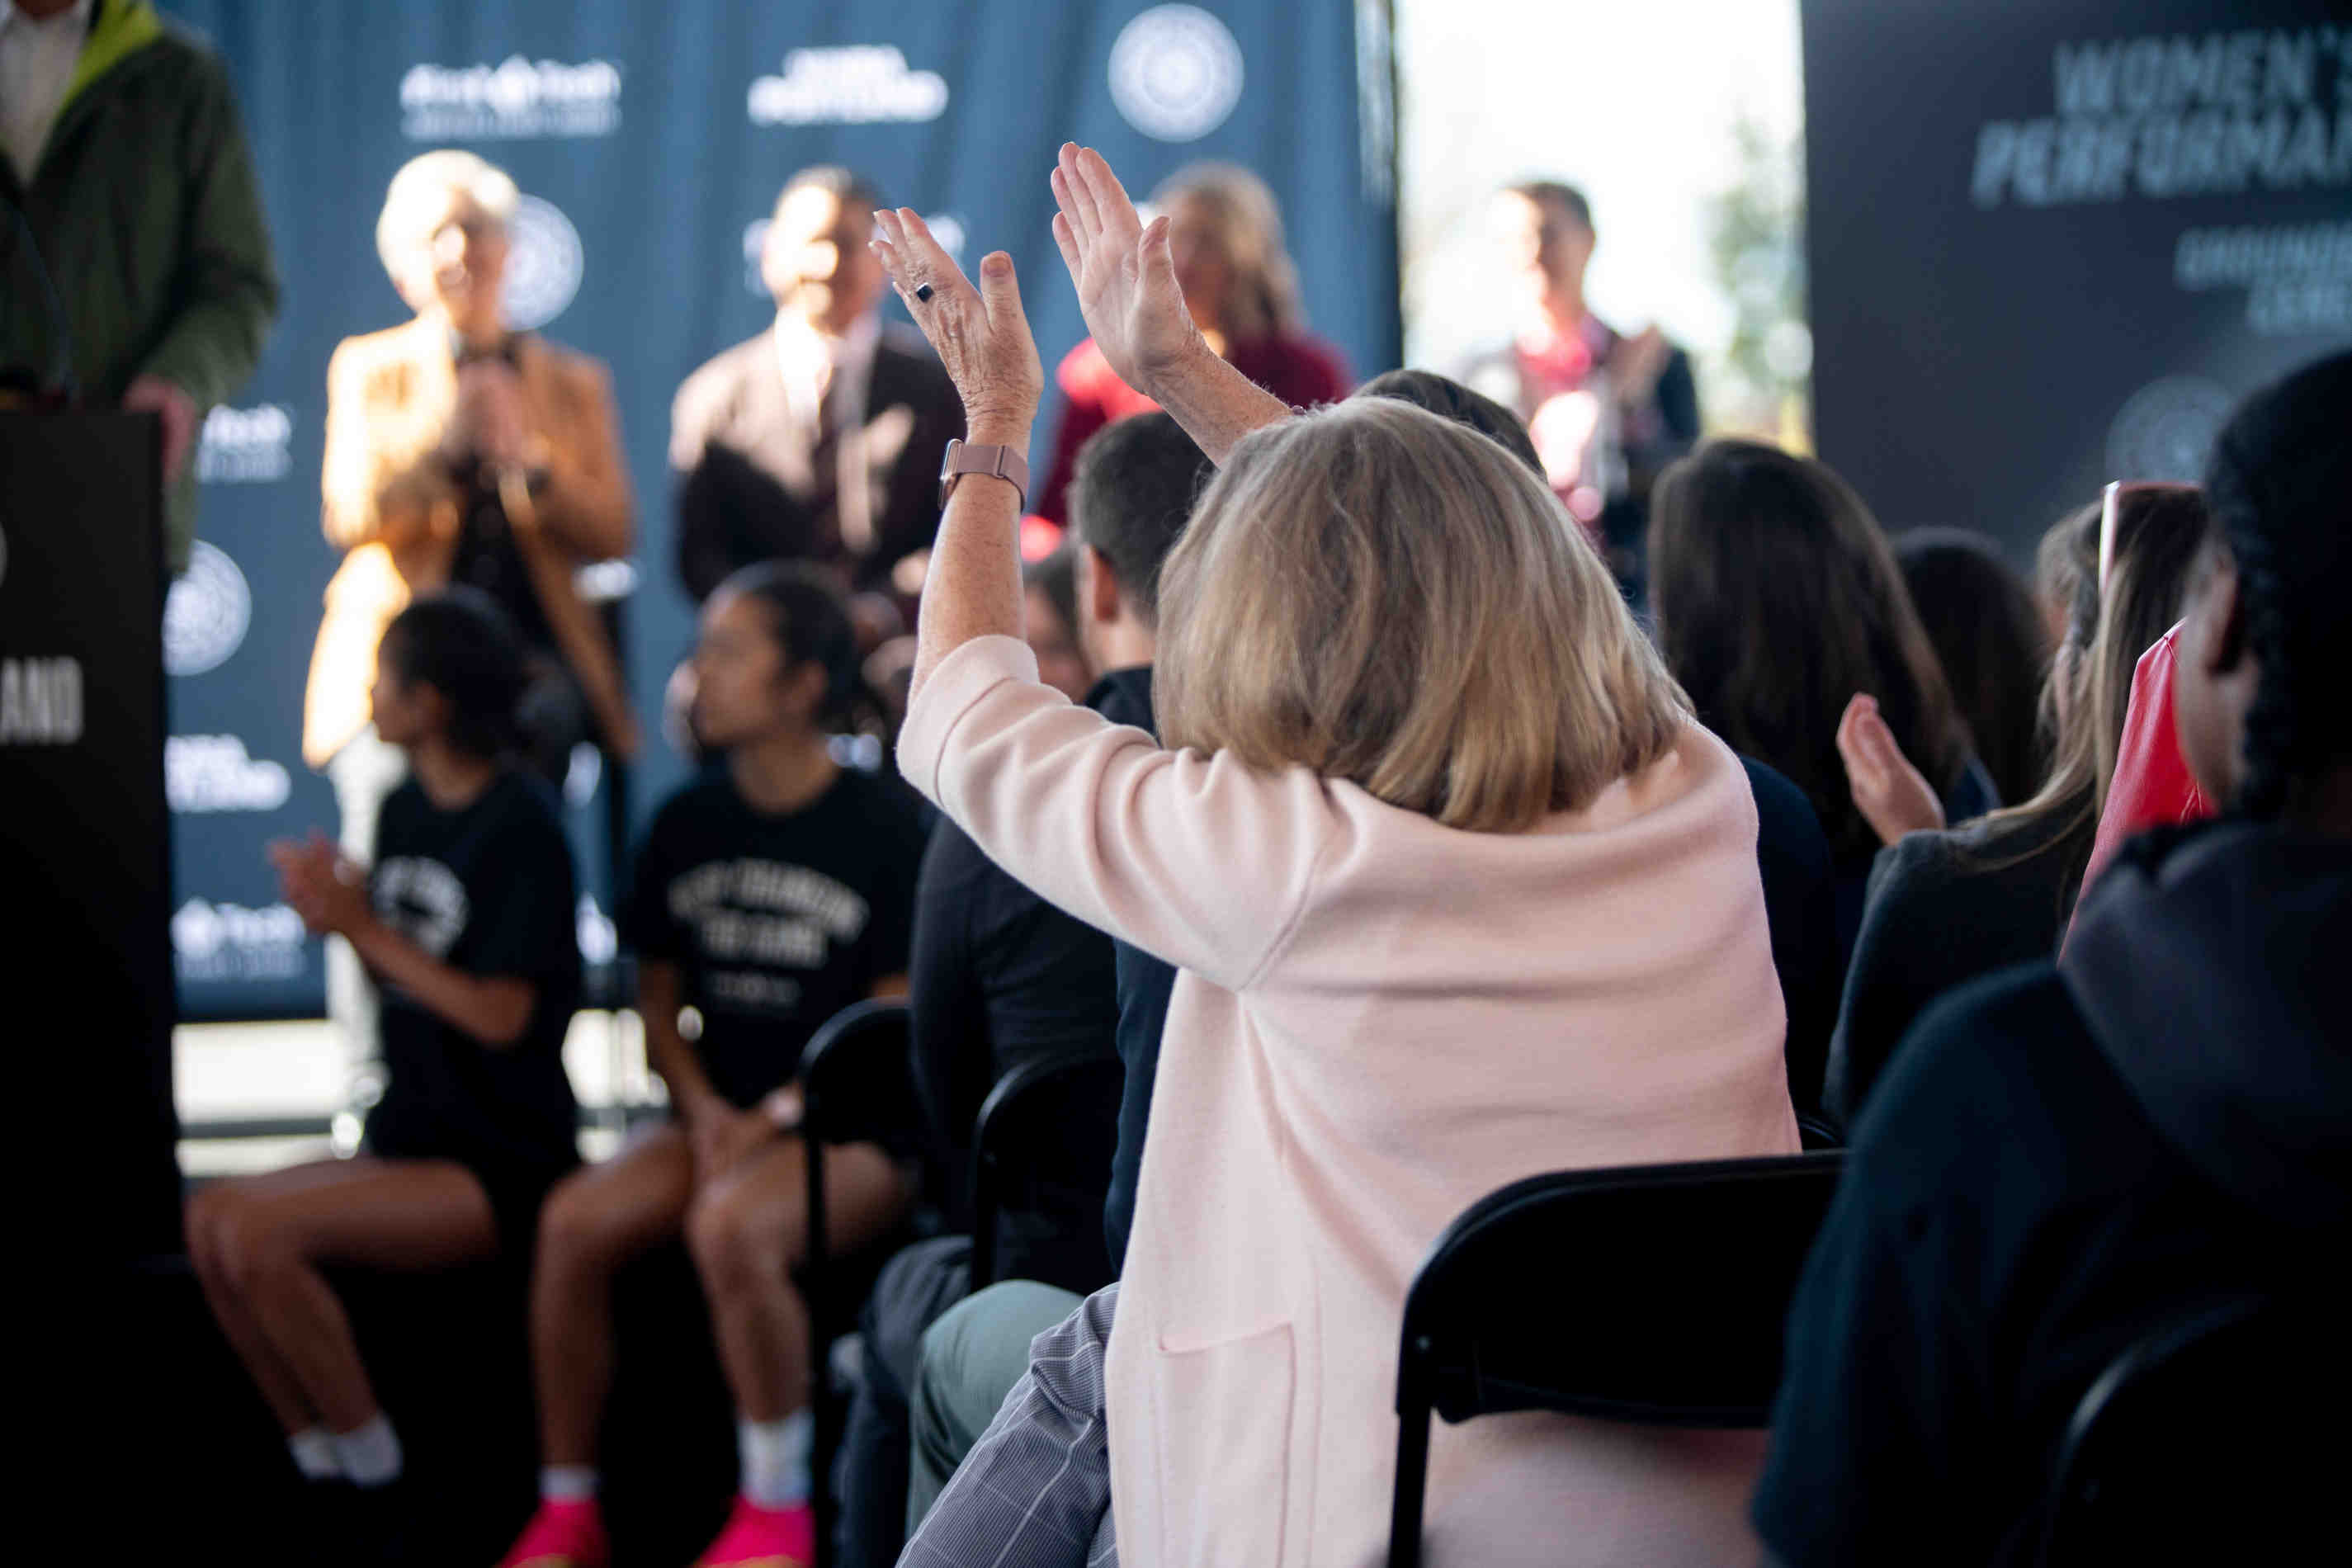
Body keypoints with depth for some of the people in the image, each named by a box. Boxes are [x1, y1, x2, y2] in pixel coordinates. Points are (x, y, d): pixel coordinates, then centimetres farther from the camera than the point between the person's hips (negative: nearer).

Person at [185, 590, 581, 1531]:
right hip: (411, 1137, 8)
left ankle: (377, 1480, -11)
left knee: (259, 1230, -26)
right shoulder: (405, 810, 13)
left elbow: (502, 1014, -16)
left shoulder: (521, 826, -11)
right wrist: (336, 911, -2)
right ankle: (319, 1465, -4)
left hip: (503, 1162, -8)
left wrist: (366, 929, -13)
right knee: (210, 1220, -16)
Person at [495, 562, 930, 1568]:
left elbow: (897, 1022, -7)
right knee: (575, 1221, -22)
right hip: (720, 1119, 5)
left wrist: (776, 1119, -13)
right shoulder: (687, 824, 10)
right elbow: (658, 993, 16)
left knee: (728, 1227, -35)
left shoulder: (884, 826, -5)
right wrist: (703, 1108, -3)